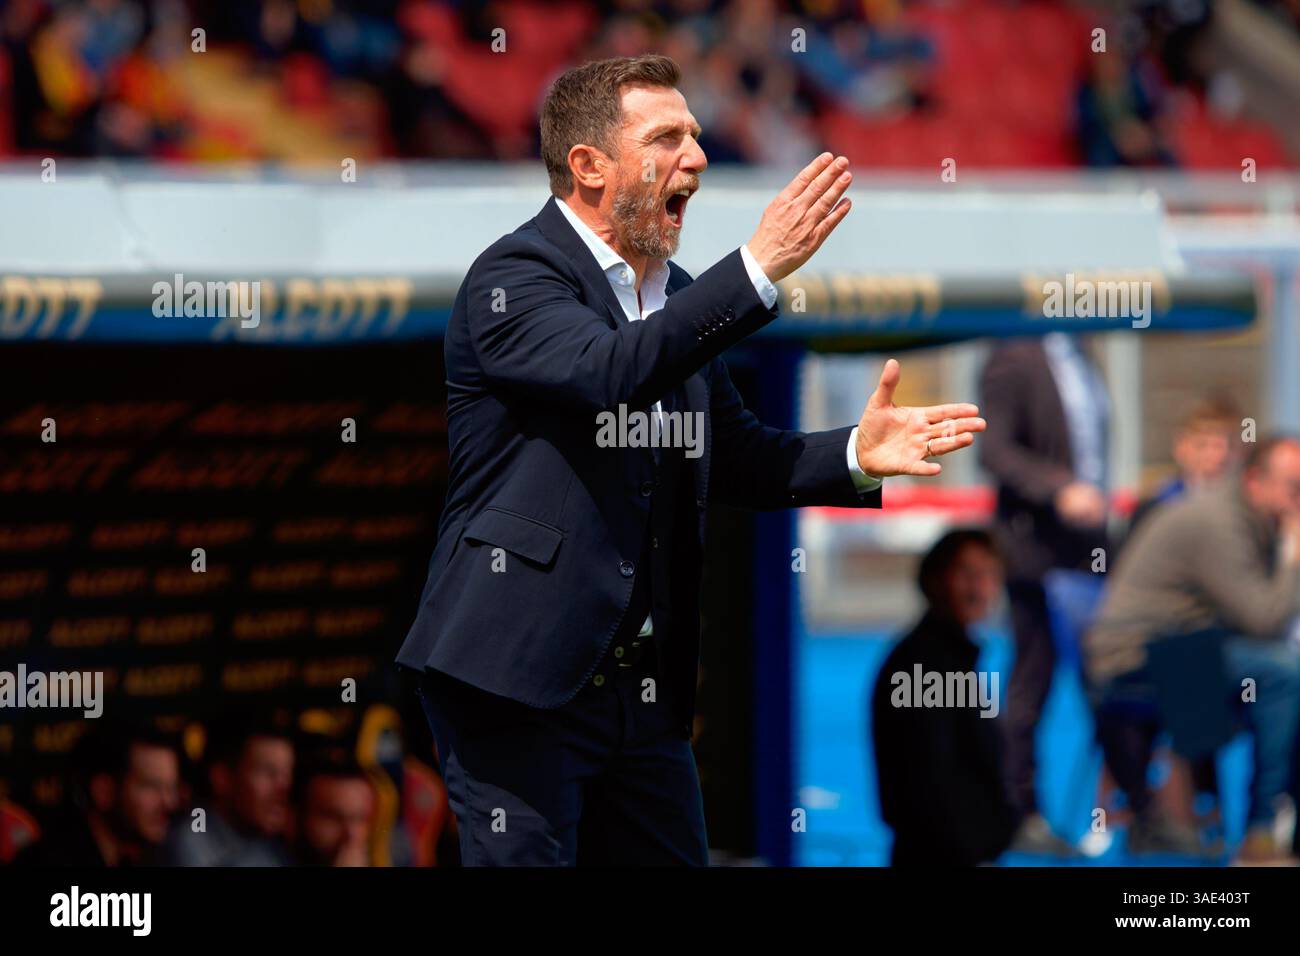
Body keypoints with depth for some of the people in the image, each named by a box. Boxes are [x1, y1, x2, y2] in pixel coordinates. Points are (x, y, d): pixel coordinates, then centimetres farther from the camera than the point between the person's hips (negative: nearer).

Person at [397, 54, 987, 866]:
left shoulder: (678, 297, 16)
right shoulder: (515, 277, -10)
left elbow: (735, 458, 18)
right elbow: (609, 372, -29)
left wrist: (855, 455, 0)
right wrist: (759, 270, -30)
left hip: (646, 688, 8)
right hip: (519, 678, -8)